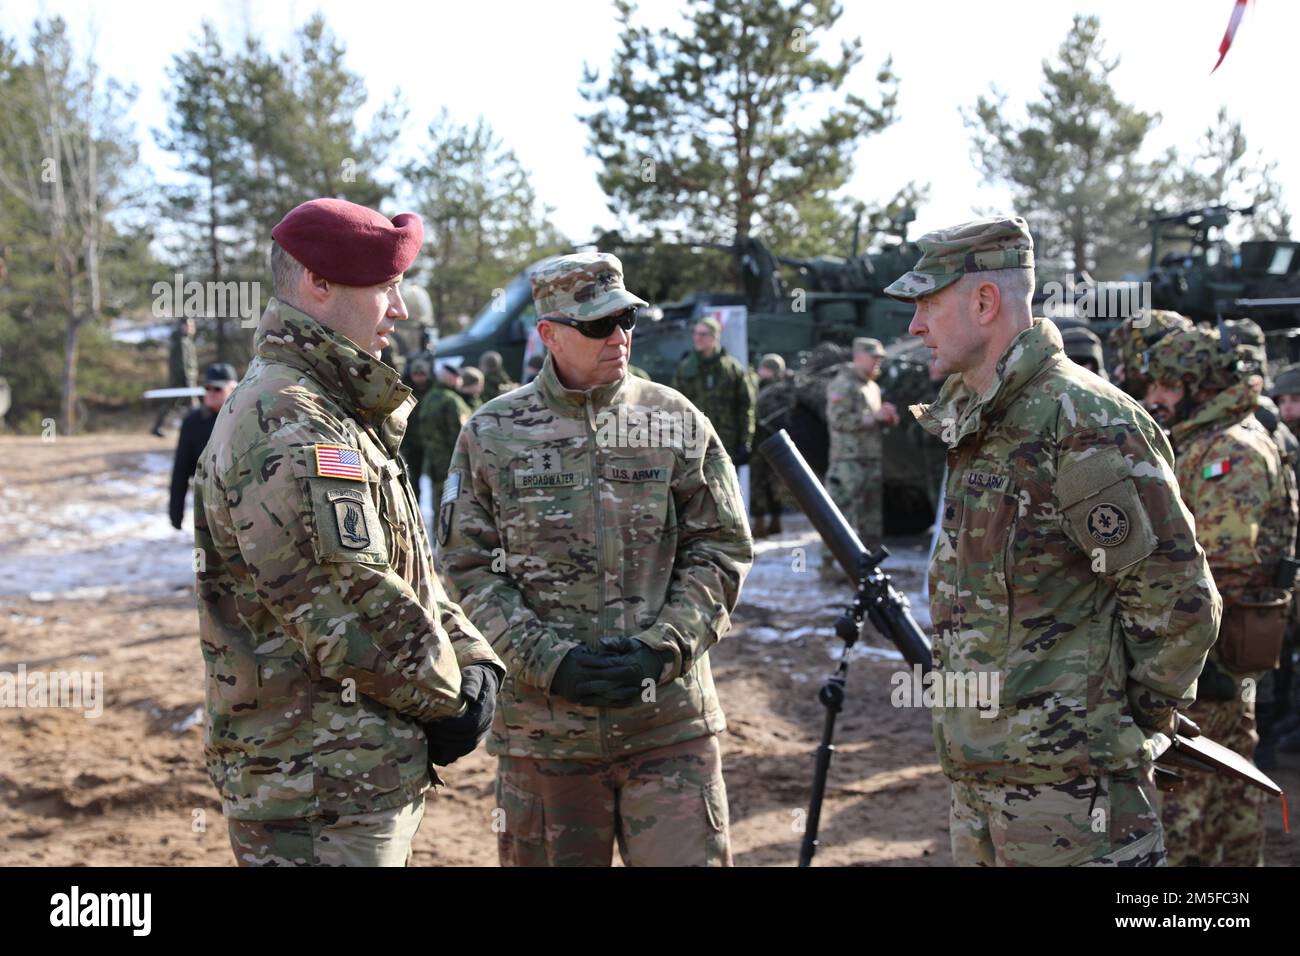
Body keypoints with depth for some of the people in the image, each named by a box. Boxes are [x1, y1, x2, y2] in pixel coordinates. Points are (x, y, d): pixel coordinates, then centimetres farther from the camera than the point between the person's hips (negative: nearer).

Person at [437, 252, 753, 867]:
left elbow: (723, 549, 5)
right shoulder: (492, 435, 2)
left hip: (670, 724, 0)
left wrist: (662, 648, -9)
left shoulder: (677, 422, 4)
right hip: (544, 728, 0)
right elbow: (466, 568, 1)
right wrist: (549, 661, -11)